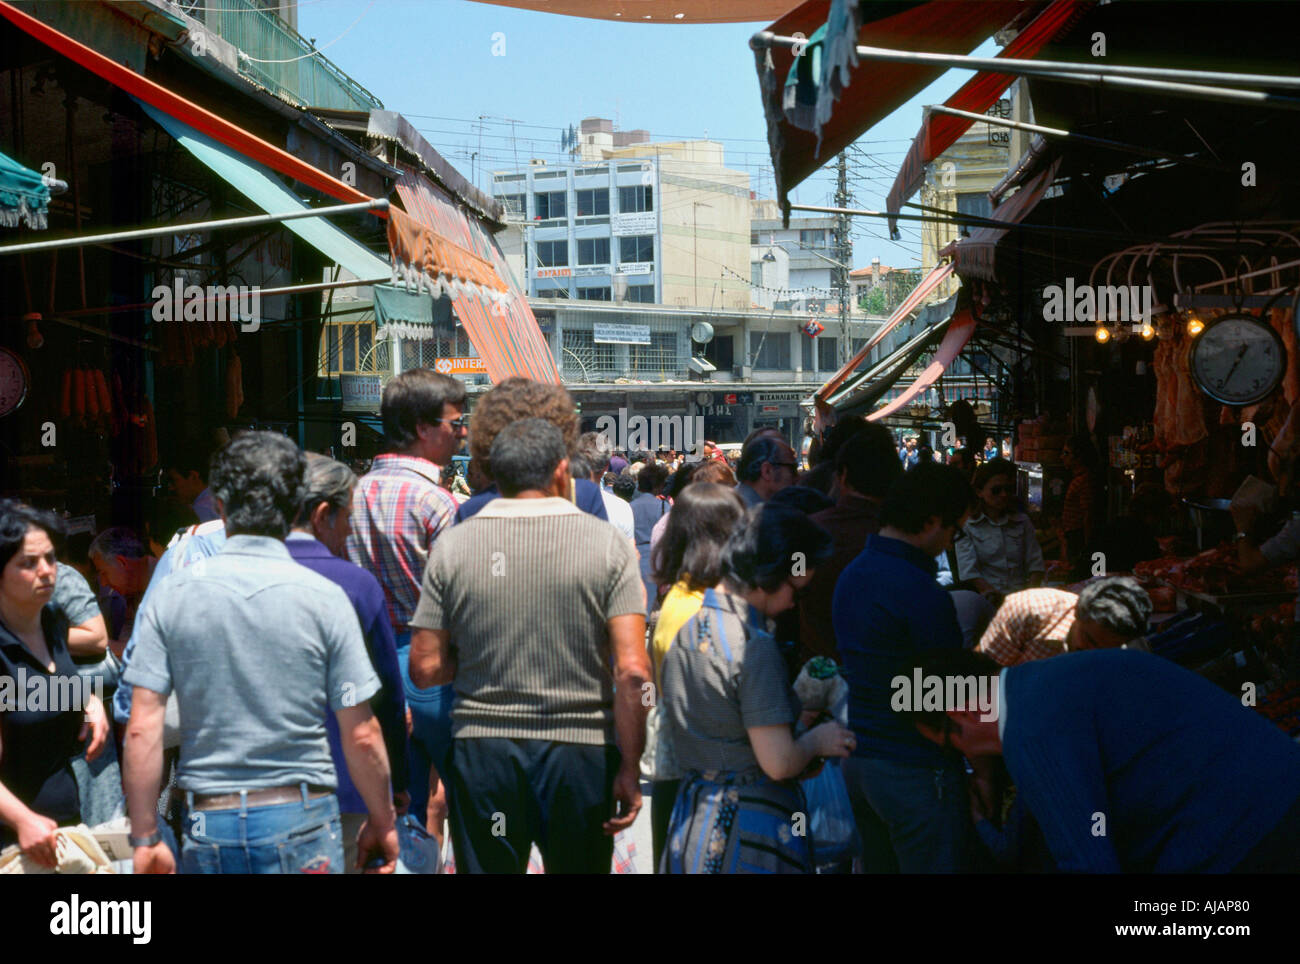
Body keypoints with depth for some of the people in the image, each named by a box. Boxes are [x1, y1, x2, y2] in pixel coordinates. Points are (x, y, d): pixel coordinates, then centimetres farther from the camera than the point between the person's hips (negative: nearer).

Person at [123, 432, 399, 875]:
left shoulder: (171, 595, -1)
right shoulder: (324, 597, -5)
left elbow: (142, 728, -4)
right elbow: (361, 735, -5)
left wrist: (145, 839, 3)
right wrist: (383, 823, 9)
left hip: (208, 823, 2)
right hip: (301, 819, -2)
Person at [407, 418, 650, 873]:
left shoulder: (453, 546, -1)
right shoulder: (607, 542, -5)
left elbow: (425, 668, -1)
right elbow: (632, 672, -11)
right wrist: (630, 769, -4)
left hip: (482, 750, 1)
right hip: (582, 750, -1)